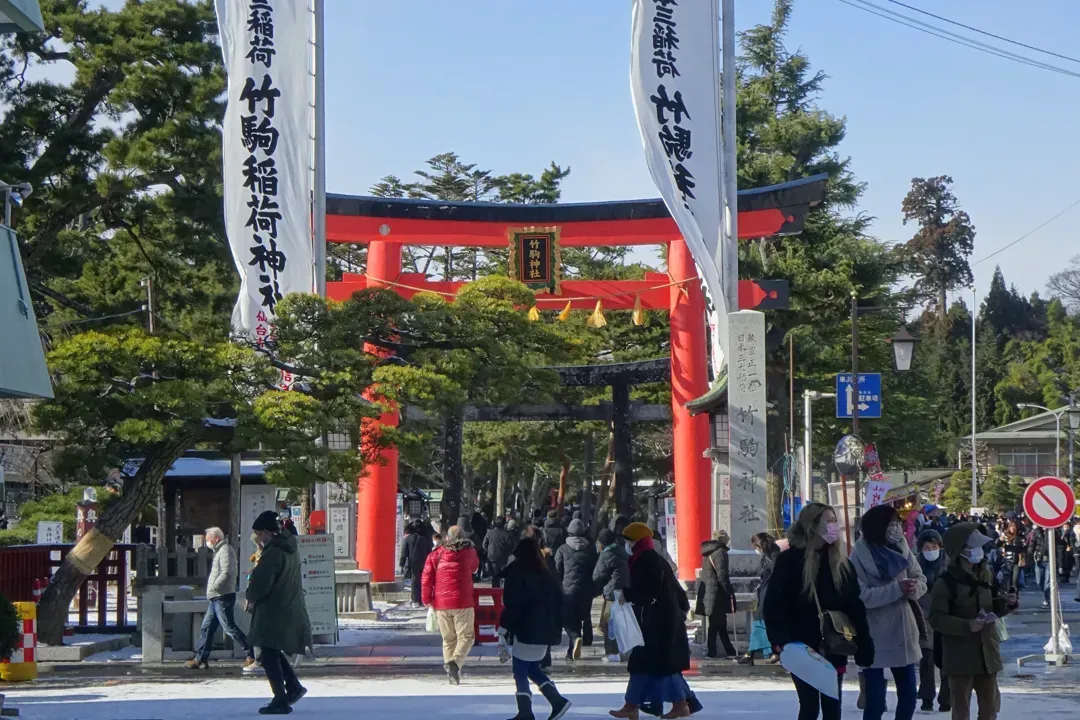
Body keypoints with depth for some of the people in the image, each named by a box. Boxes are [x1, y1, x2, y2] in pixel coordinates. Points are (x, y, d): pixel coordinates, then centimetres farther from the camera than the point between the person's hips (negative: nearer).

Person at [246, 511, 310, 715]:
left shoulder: (272, 553, -19)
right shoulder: (291, 549, 12)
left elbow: (260, 584, -22)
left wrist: (250, 597, -1)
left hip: (273, 614, -9)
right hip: (291, 611, 9)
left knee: (269, 656, -1)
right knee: (274, 653, 23)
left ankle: (281, 700, 0)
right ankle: (293, 686, 22)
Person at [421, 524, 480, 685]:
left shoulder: (436, 554, 4)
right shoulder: (469, 553, 2)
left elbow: (427, 578, 0)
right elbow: (475, 567, 22)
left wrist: (427, 600, 10)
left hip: (441, 604, 2)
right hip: (462, 603, -2)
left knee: (448, 639, 11)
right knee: (466, 636, 1)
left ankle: (452, 675, 10)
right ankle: (456, 661, -25)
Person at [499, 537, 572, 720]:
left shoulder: (517, 571, -7)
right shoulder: (545, 574, 12)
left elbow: (512, 602, -15)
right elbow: (557, 600, 13)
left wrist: (503, 627, -9)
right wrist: (556, 628, 16)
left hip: (526, 630, -7)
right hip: (545, 630, 7)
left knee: (520, 672, 0)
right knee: (532, 669, 19)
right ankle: (557, 701, 9)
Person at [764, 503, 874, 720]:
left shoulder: (841, 563, 7)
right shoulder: (789, 561, -7)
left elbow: (856, 608, 6)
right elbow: (774, 604, -11)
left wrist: (864, 645, 1)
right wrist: (781, 640, -23)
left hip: (834, 650, 4)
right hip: (802, 650, -4)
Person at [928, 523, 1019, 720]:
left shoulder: (984, 575, 7)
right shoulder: (946, 582, -14)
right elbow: (937, 619, -17)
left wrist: (1007, 603, -1)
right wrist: (966, 625, -27)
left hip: (987, 652, 7)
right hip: (960, 655, -7)